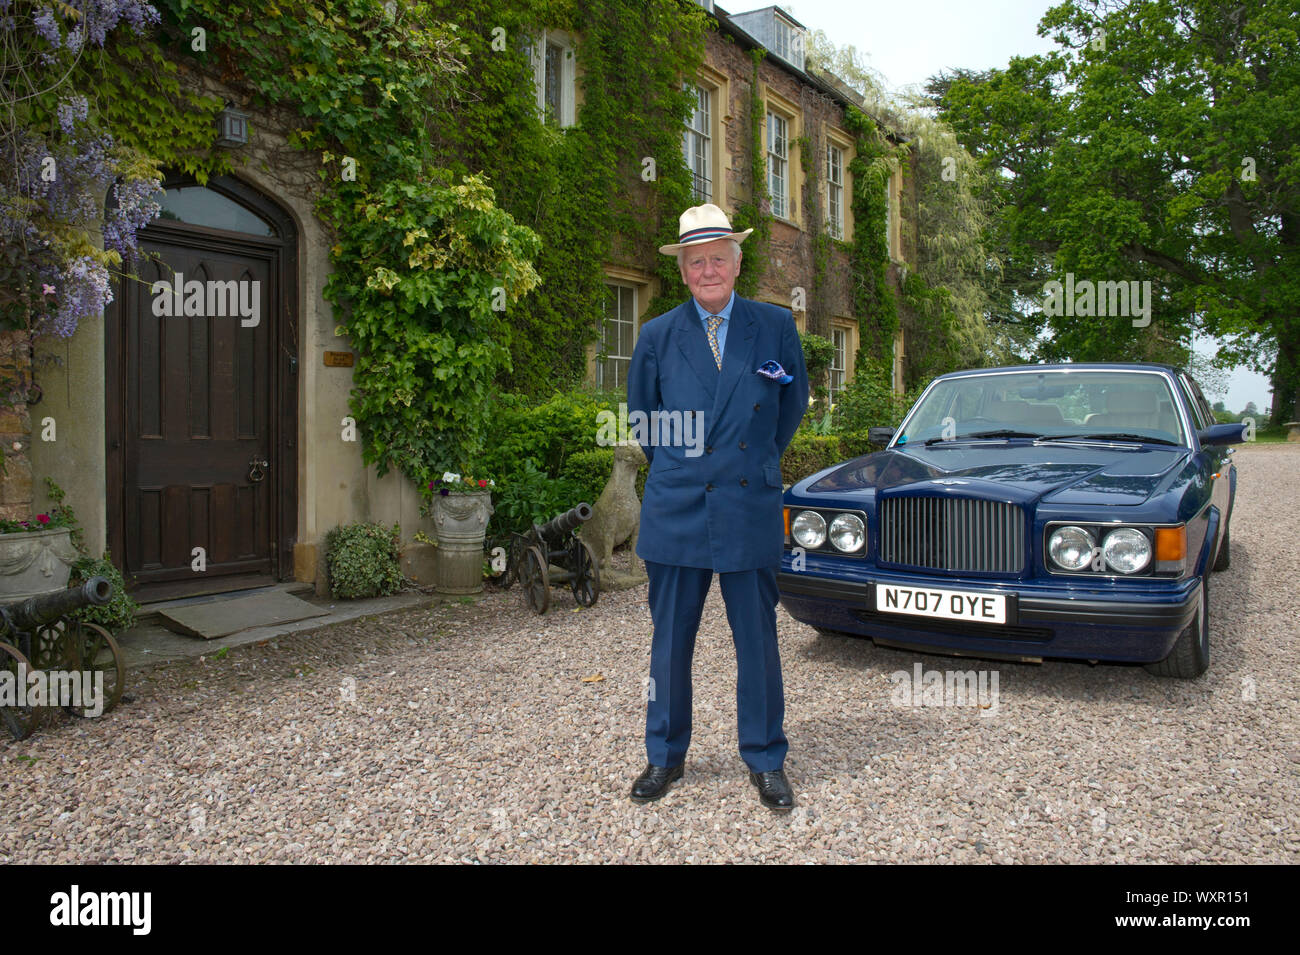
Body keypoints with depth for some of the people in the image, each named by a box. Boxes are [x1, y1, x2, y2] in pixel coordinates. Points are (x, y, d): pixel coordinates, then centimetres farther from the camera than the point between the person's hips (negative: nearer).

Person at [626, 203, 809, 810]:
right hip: (676, 511, 1)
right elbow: (640, 413, 17)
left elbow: (794, 403, 17)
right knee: (669, 641, 8)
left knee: (757, 641, 6)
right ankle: (665, 757, 25)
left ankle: (766, 761, 22)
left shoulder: (776, 326, 4)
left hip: (750, 509, 0)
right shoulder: (658, 335, 5)